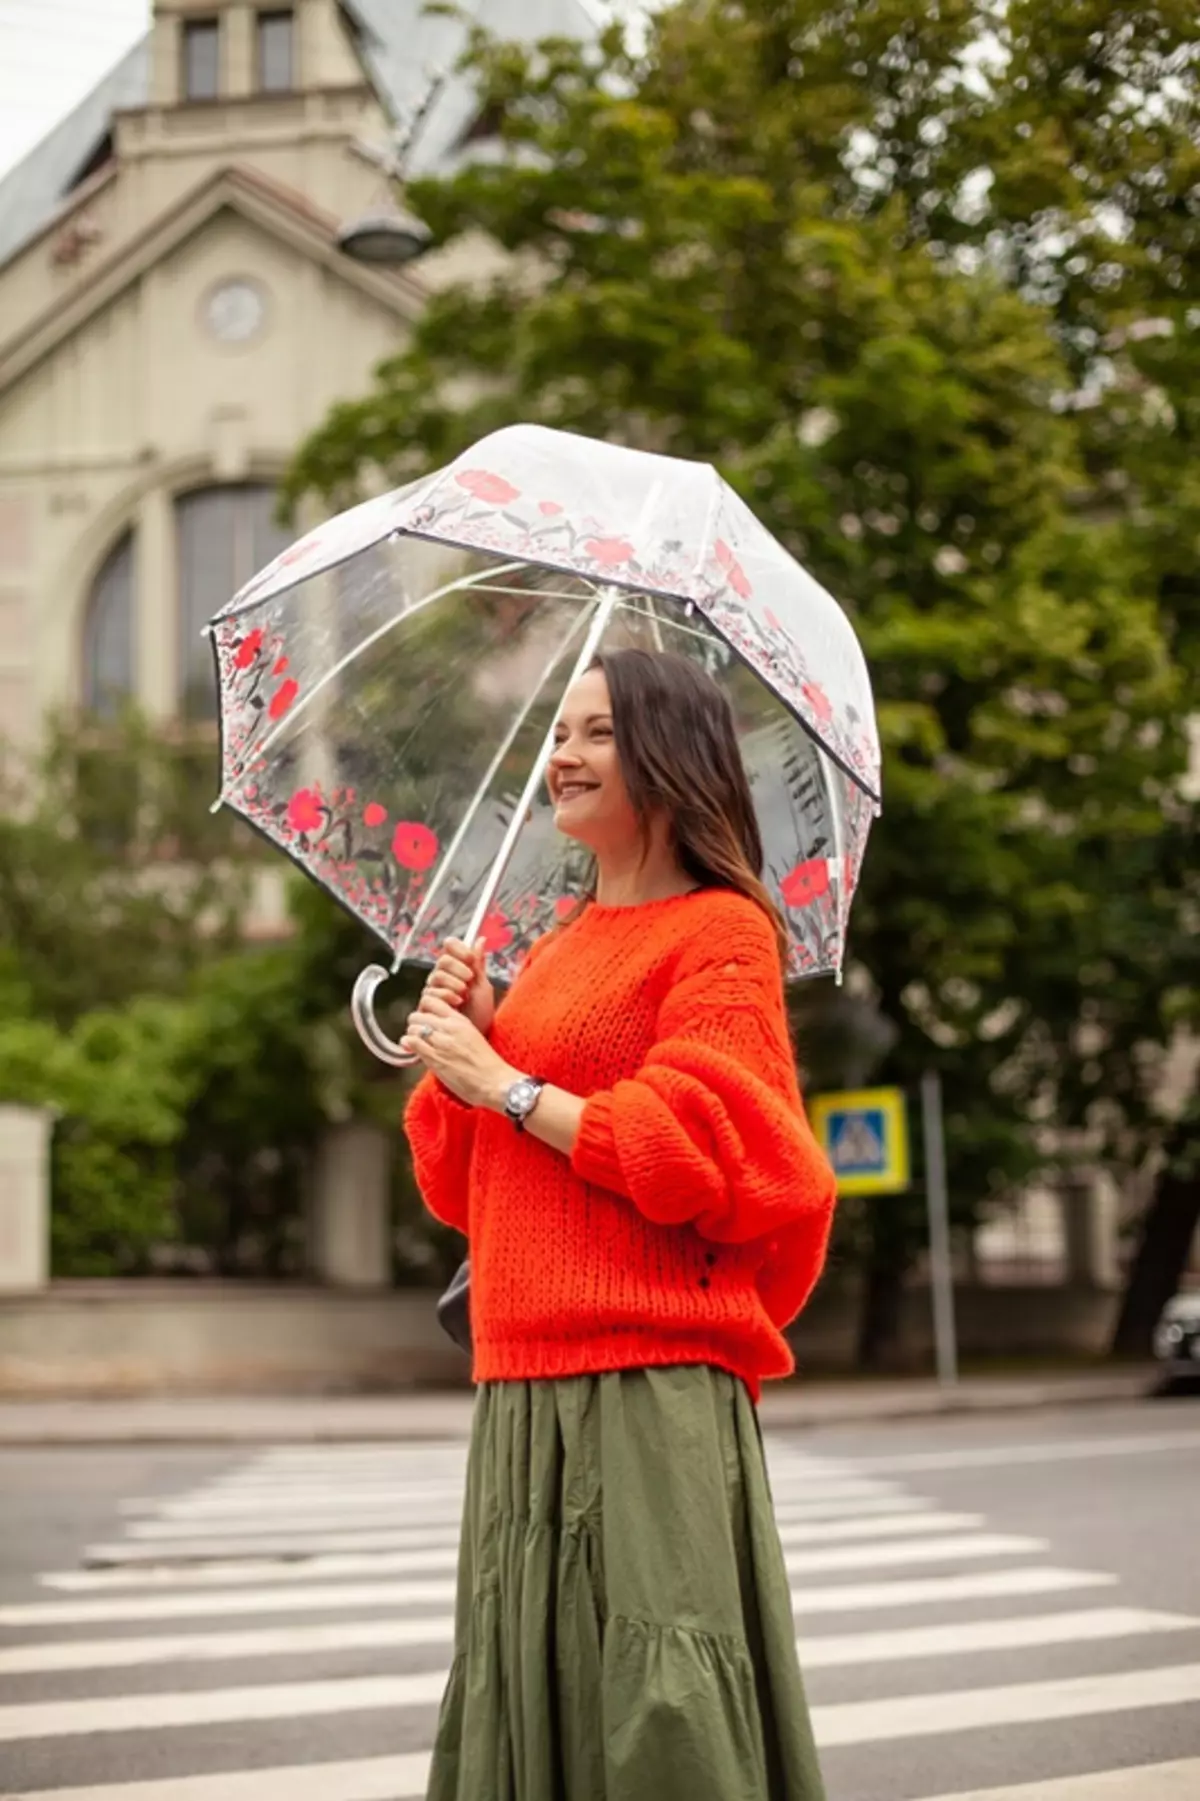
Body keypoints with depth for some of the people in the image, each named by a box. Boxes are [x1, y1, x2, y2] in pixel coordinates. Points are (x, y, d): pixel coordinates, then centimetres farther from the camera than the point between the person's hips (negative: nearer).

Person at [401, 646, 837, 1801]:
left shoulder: (722, 930, -3)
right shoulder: (558, 952, 18)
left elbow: (689, 1154, -15)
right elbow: (456, 1186, 20)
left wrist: (507, 1084, -8)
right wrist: (454, 1053, 2)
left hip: (655, 1388, -7)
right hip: (523, 1386, 7)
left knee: (660, 1708, -8)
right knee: (527, 1700, 9)